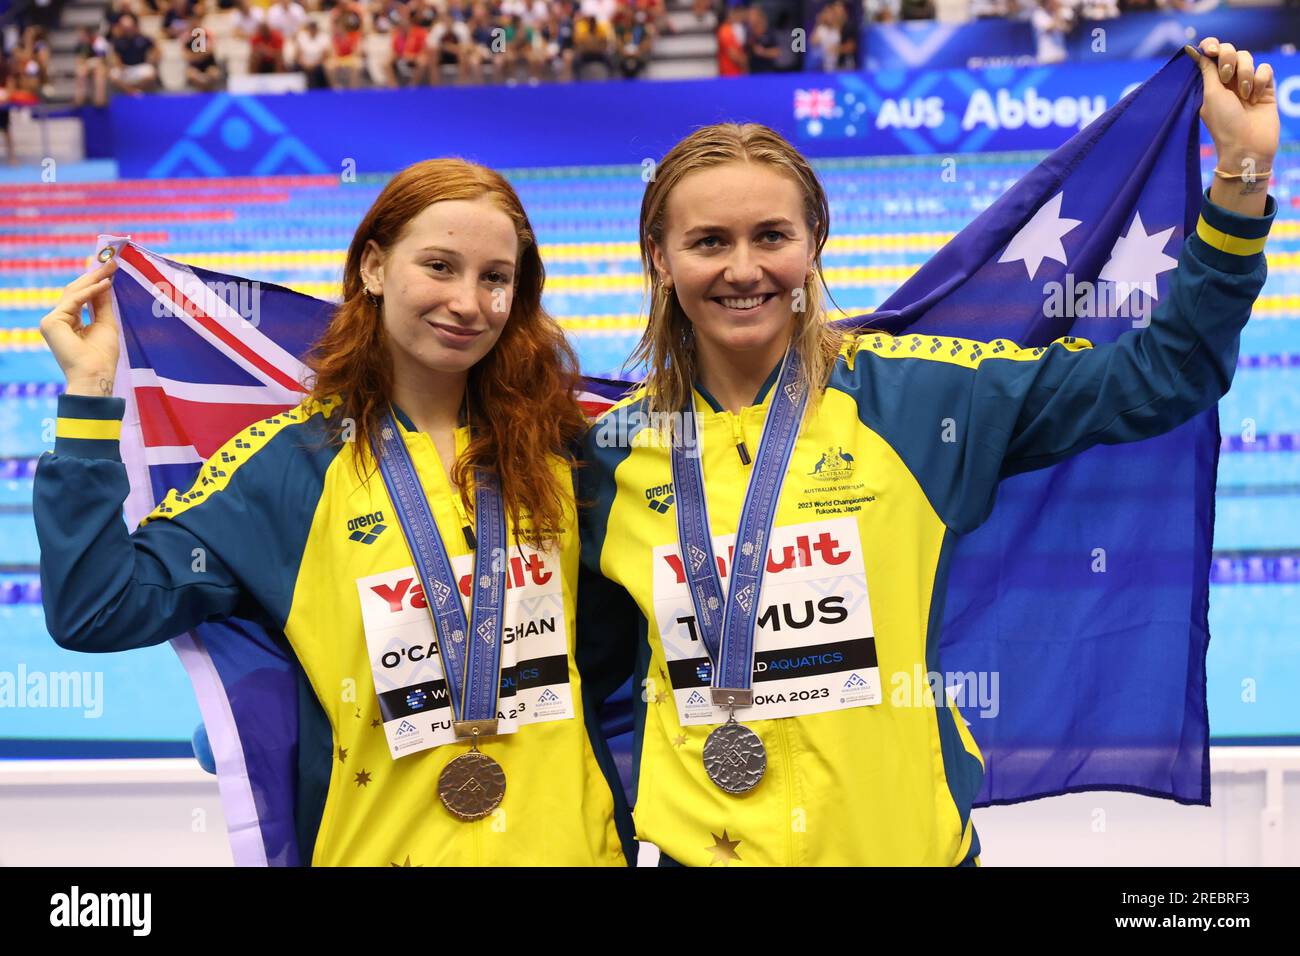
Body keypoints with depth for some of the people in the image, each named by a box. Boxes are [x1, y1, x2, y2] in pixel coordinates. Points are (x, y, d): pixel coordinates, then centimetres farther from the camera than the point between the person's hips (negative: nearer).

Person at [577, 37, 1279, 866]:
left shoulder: (910, 394, -8)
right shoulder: (617, 451, -2)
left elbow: (1156, 379, -8)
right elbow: (607, 673, 9)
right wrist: (622, 832, 3)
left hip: (907, 839, 0)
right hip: (702, 848, 1)